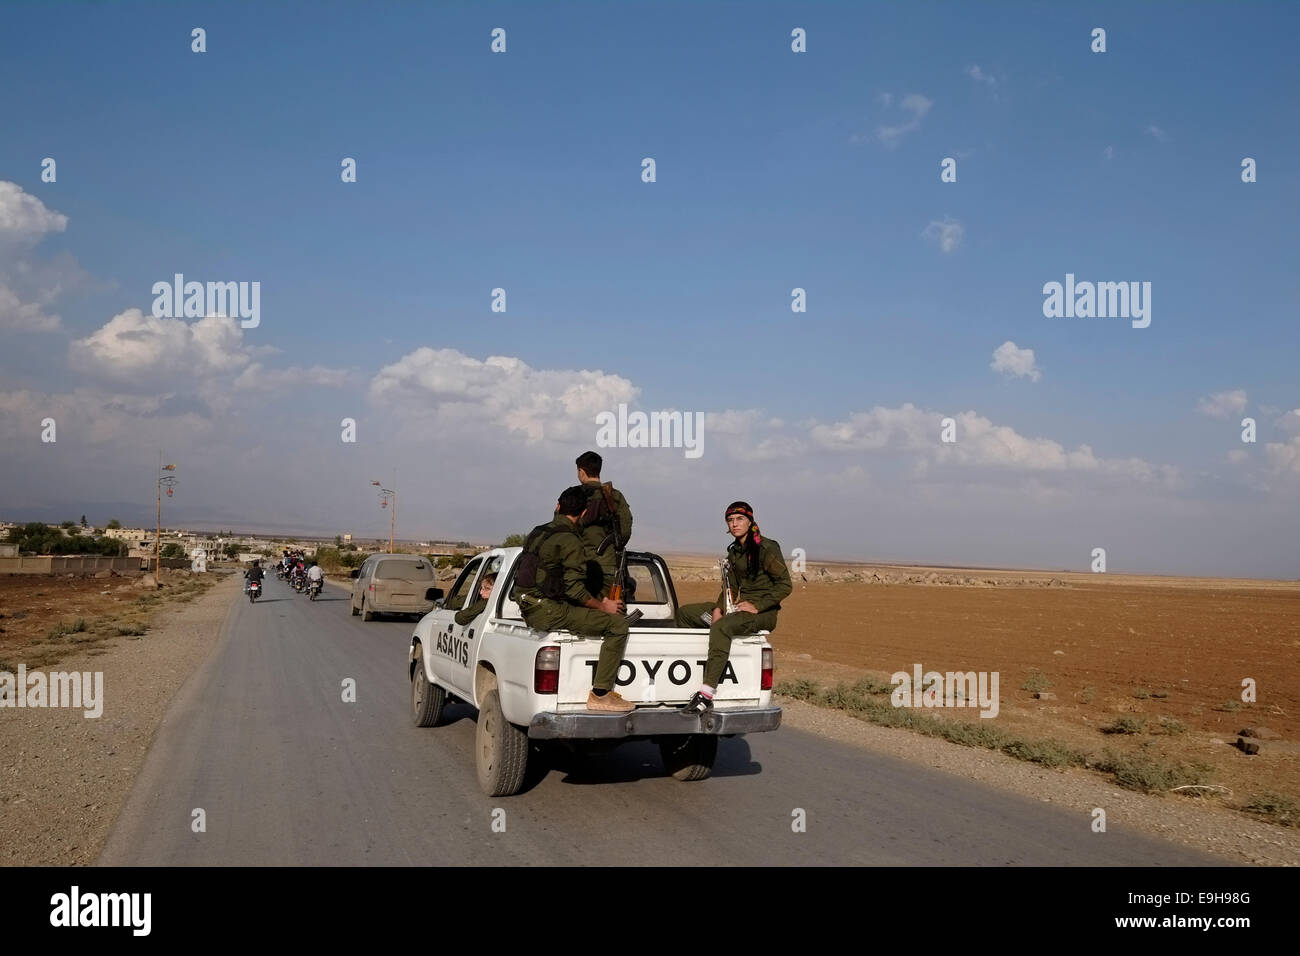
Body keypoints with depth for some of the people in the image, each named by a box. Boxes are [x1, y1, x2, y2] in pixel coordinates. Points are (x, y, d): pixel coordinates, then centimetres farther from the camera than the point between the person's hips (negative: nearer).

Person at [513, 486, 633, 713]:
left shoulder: (537, 533, 14)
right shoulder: (571, 542, -13)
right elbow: (574, 589, -18)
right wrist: (602, 606, -4)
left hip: (529, 610, 10)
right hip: (549, 612, -10)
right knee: (617, 624, -10)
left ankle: (601, 688, 25)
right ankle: (600, 695, -14)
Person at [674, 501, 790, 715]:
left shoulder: (766, 548, -12)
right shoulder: (734, 551, 13)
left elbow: (785, 585, -16)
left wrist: (757, 606, -20)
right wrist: (718, 608, 1)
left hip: (763, 612, -9)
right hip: (739, 606, 9)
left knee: (721, 627, -38)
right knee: (684, 612, 10)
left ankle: (706, 696, -41)